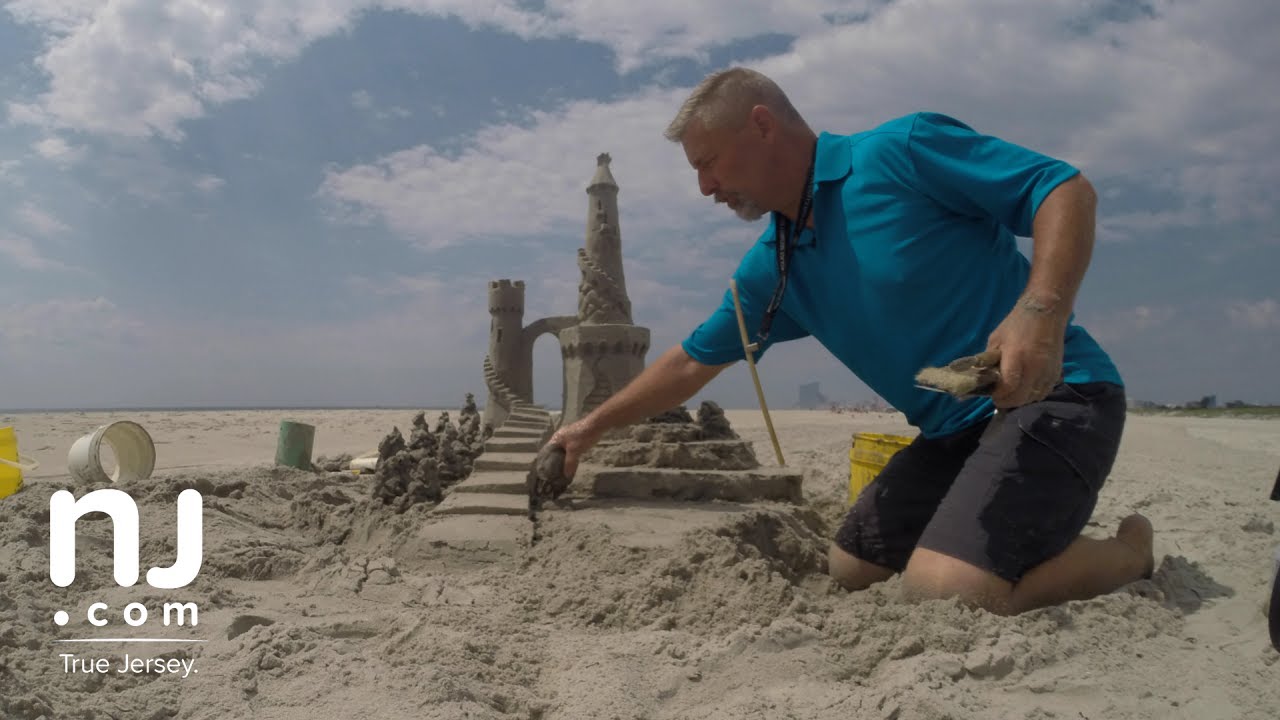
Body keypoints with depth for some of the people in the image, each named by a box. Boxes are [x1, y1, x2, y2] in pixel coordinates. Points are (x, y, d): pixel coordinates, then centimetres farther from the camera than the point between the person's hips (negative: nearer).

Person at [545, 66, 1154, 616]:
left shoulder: (902, 151, -12)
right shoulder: (771, 267, 9)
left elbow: (1068, 189, -14)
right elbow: (692, 362, 19)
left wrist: (1041, 312, -30)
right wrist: (593, 427, 22)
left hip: (1053, 394, -8)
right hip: (953, 430, 8)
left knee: (946, 590, -25)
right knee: (849, 569, 8)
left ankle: (1127, 552, 2)